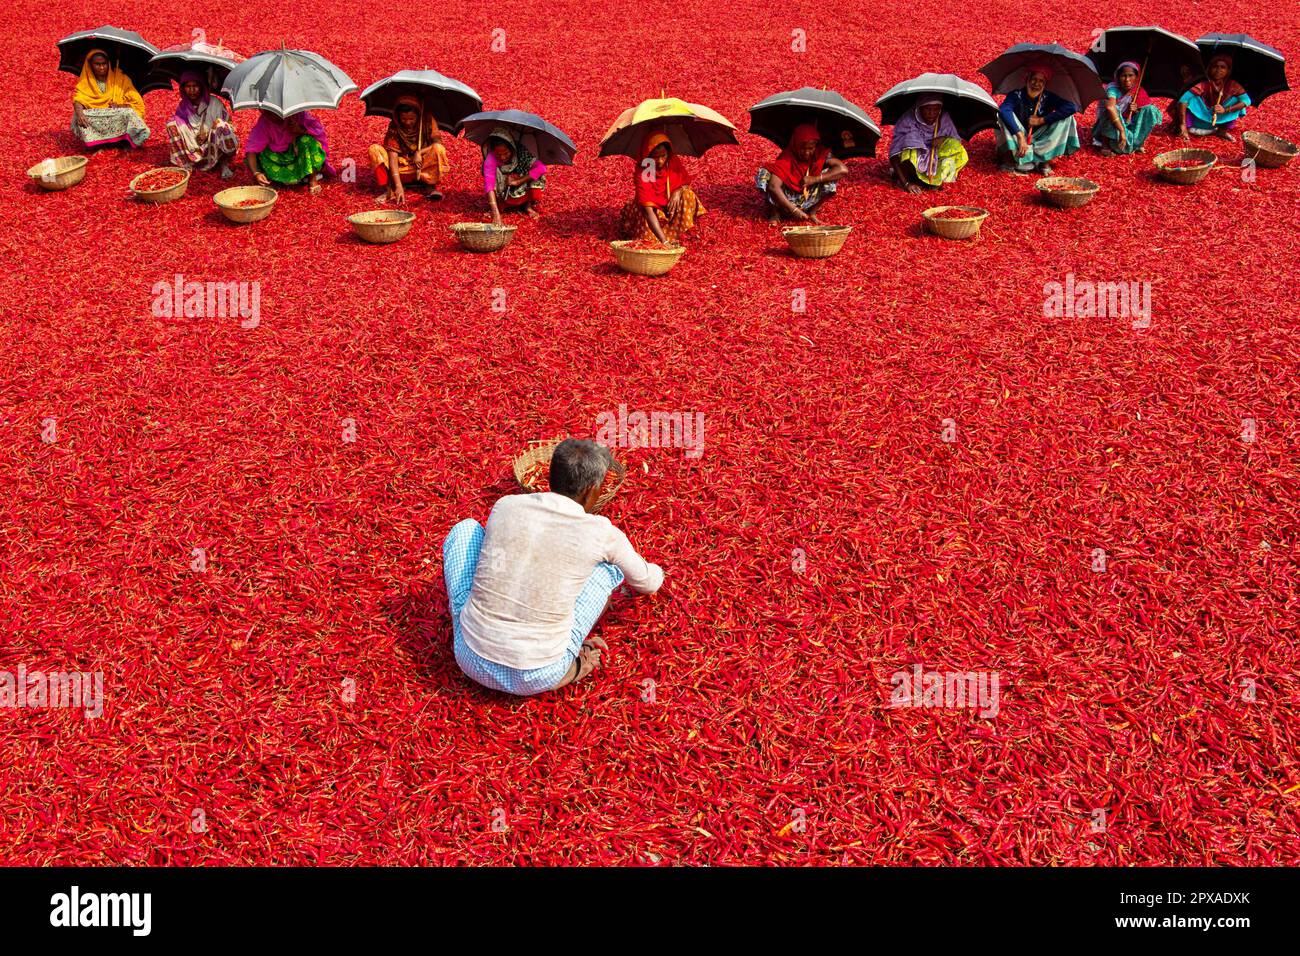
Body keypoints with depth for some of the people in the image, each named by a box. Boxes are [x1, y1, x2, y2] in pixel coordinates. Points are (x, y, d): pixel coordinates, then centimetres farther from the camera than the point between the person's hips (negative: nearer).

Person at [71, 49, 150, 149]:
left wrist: (120, 106, -19)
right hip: (94, 117, 1)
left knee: (129, 113, -35)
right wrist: (79, 112, -33)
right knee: (78, 115, -32)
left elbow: (136, 101, 1)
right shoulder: (85, 81, 8)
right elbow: (78, 100, -9)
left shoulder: (120, 78, 6)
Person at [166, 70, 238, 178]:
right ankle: (185, 164, -14)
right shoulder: (183, 107, 5)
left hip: (215, 148, -3)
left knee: (220, 125, -30)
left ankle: (223, 163, -17)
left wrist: (208, 133, -21)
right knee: (172, 123, -13)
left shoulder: (214, 103, -4)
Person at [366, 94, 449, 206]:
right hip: (402, 167, 1)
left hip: (425, 166, -1)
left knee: (438, 148, -30)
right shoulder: (394, 127, -14)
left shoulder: (427, 120, -10)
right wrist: (398, 185, -34)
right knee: (374, 150, -20)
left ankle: (432, 186, -23)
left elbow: (437, 143, -15)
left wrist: (419, 152, -30)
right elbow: (393, 156, -22)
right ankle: (388, 190, -32)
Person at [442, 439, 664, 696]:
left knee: (466, 529, 18)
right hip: (536, 679, -2)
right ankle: (569, 666, 10)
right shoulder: (602, 534, -4)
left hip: (473, 662, 2)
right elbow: (647, 583, 18)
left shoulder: (504, 506, 3)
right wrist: (656, 571, 43)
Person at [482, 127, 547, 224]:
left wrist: (517, 181, -33)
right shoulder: (491, 159, -26)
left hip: (524, 192, 1)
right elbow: (489, 185, -36)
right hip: (504, 196, -1)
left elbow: (541, 168, -32)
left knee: (535, 173, -25)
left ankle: (529, 205, -3)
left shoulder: (521, 152, -22)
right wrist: (496, 213, -48)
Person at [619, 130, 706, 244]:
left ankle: (674, 234, -15)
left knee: (688, 195, -23)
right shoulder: (642, 172, -29)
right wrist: (664, 240, -47)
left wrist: (678, 191, -24)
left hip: (671, 205, 4)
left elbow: (686, 181, 4)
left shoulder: (673, 161, -15)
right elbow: (648, 210, -37)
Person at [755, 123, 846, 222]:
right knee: (765, 174, -27)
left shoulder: (821, 154, -13)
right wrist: (794, 210, -39)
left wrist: (815, 179, -29)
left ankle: (812, 212, -3)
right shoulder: (787, 158, -22)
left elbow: (843, 169, -23)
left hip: (808, 202, 2)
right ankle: (774, 212, -4)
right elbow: (773, 186, -35)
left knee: (830, 176, -20)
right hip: (787, 201, -2)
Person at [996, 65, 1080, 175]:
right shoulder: (1017, 95, -15)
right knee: (1005, 117, -26)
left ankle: (1045, 161, -14)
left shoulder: (1048, 97, -9)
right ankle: (1008, 159, -25)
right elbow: (1004, 110, -36)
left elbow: (1072, 107, -23)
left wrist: (1042, 120, -26)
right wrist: (1020, 135, -46)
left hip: (1040, 142, 2)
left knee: (1067, 117, -14)